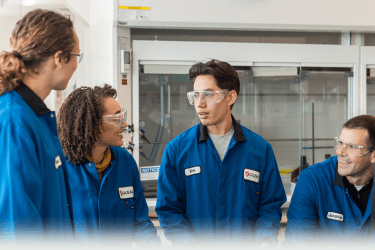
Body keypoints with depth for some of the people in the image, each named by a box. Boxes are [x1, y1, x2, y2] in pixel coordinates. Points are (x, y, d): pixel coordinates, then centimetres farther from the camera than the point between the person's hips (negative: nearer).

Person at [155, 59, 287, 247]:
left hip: (246, 245, 1)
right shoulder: (176, 149, 1)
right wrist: (190, 243, -13)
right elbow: (168, 209, 1)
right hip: (197, 244, -1)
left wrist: (264, 241, -10)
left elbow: (270, 206, 6)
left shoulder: (260, 149, 3)